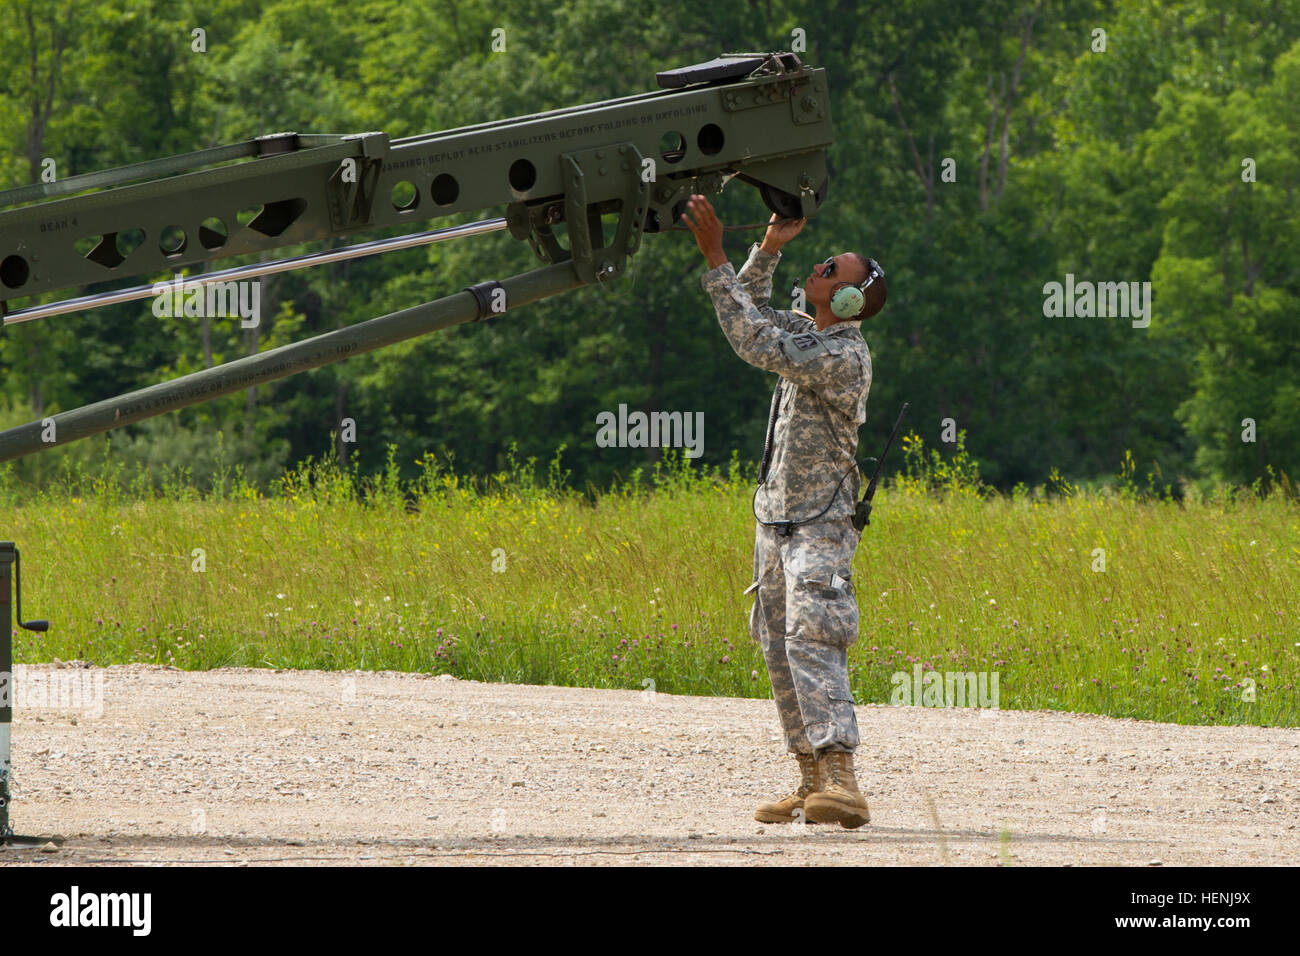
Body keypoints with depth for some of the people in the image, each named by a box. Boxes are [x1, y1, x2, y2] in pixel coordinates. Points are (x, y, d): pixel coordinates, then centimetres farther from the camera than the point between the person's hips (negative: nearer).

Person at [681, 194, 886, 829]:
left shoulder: (845, 356, -18)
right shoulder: (809, 334, 9)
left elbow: (758, 346, -25)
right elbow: (754, 315, 26)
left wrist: (714, 259, -25)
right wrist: (769, 247, 8)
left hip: (820, 526, -10)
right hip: (775, 520, 10)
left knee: (811, 641, -22)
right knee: (780, 653, 8)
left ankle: (840, 783, -32)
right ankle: (812, 784, 12)